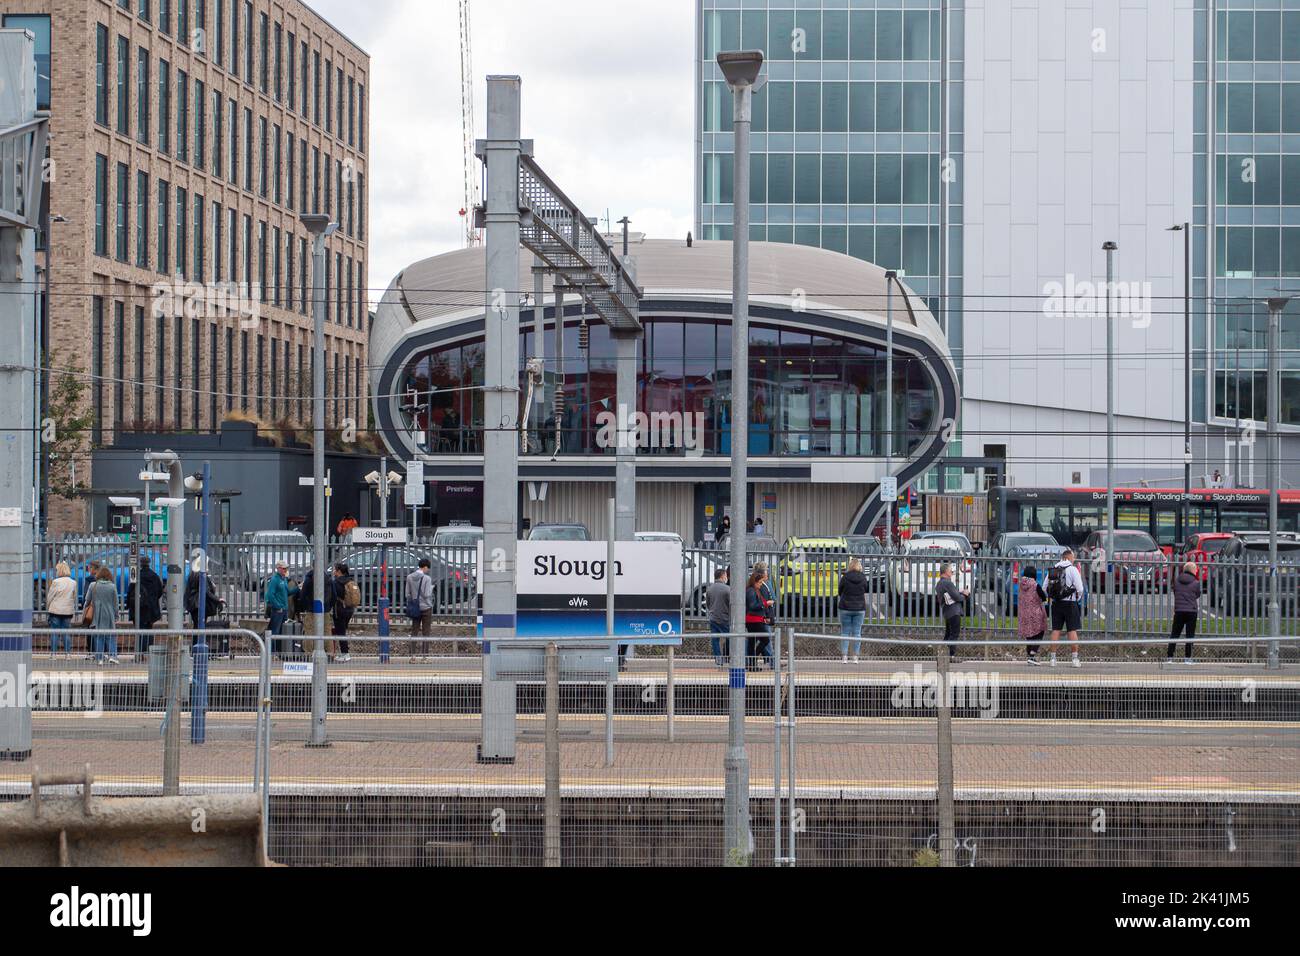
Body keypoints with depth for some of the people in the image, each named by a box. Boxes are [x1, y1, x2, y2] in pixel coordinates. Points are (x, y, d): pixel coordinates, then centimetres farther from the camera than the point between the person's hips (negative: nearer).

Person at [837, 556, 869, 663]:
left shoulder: (845, 577, -10)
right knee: (857, 632, 6)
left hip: (845, 608, -1)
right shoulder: (863, 578, -5)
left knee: (845, 632, 5)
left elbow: (840, 591, 1)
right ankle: (855, 657, 4)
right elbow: (865, 590, 9)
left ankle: (844, 657, 0)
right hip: (859, 608, 1)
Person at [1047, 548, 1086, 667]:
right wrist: (1078, 599, 6)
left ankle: (1053, 657, 5)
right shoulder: (1072, 569, -7)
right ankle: (1074, 658, -2)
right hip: (1070, 603, -4)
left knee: (1056, 630, 7)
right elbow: (1080, 588, -11)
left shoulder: (1052, 569, 9)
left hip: (1056, 604, 4)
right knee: (1073, 631, -1)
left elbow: (1045, 587, 9)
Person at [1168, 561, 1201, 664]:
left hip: (1178, 611, 2)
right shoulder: (1196, 583, -3)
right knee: (1190, 635, 5)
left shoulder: (1176, 580, 5)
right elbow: (1197, 599, 8)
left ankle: (1169, 657, 8)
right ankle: (1187, 657, 3)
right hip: (1191, 611, -2)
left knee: (1174, 634, 9)